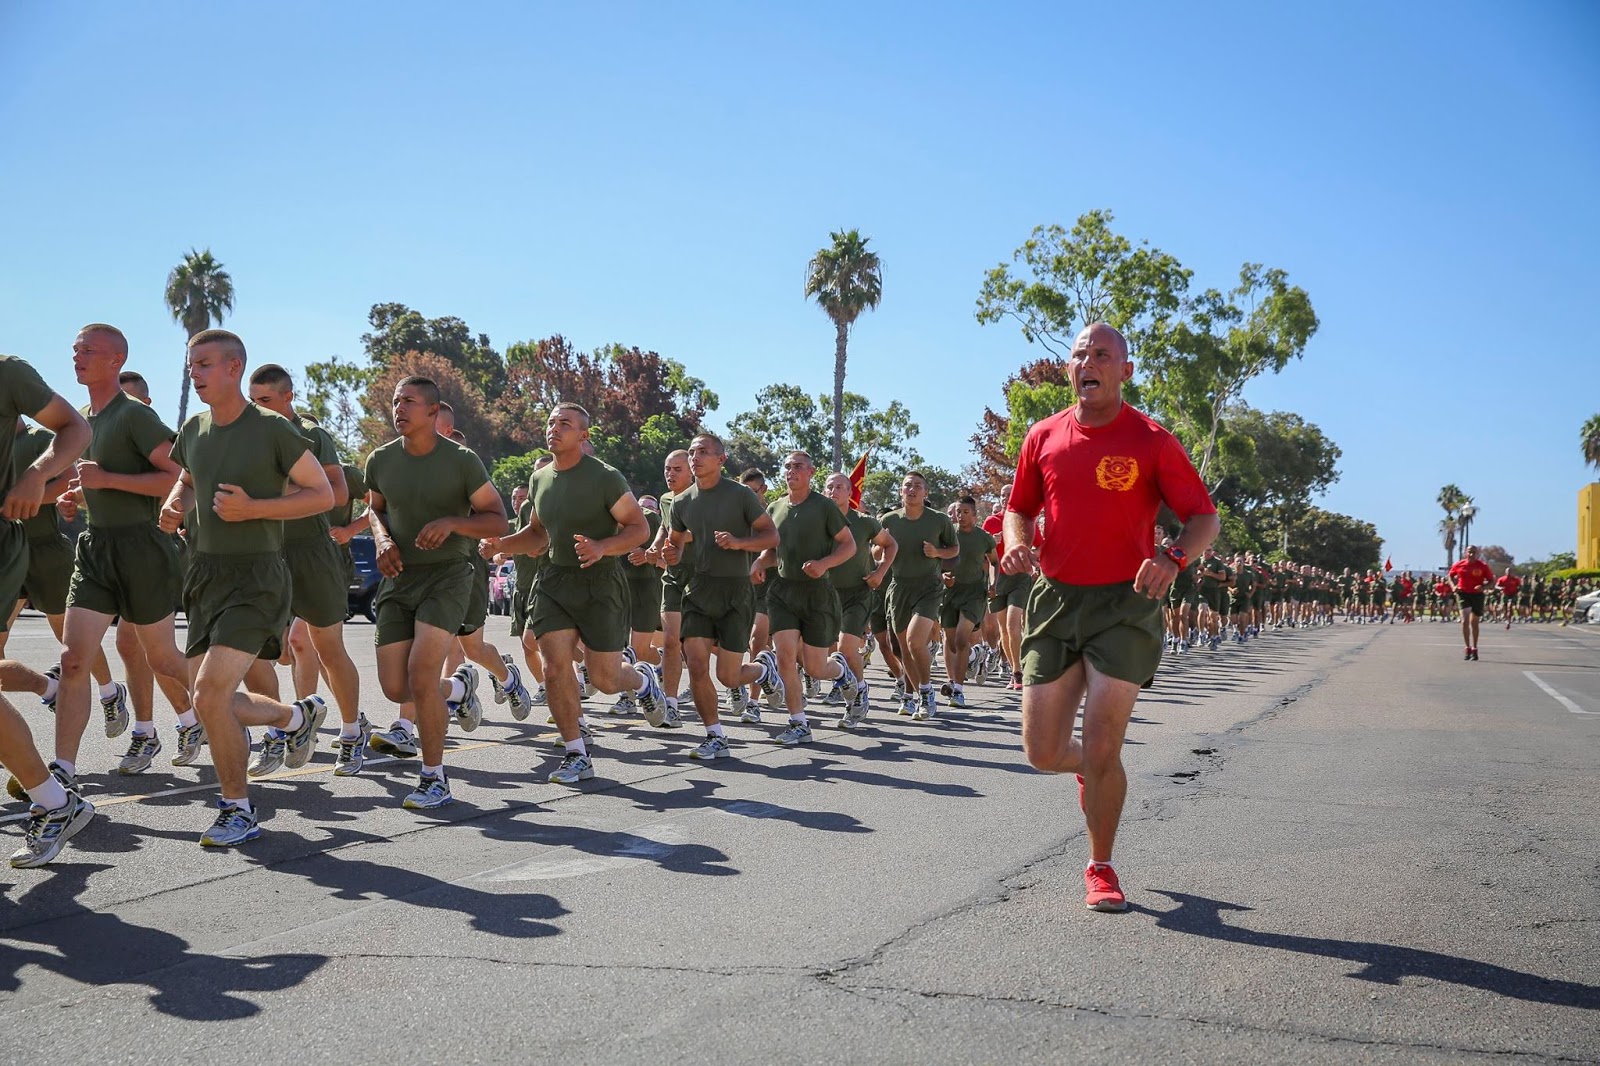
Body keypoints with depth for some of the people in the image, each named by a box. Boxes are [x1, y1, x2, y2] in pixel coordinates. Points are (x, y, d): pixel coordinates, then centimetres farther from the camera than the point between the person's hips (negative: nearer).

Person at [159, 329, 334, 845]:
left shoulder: (272, 429, -8)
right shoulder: (193, 430, 11)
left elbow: (323, 495, -6)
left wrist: (252, 507, -17)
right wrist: (175, 504, 7)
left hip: (255, 576, -7)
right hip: (205, 573, 8)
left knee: (210, 693, -17)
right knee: (211, 701, 10)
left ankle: (238, 810, 1)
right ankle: (299, 714, 37)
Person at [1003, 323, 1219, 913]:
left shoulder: (1152, 441, -4)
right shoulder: (1044, 436, 6)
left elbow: (1205, 518, -1)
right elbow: (1019, 507, 17)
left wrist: (1173, 557, -22)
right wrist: (1016, 542, -5)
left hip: (1125, 604, -3)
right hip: (1055, 599, 3)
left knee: (1102, 749, -7)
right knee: (1043, 752, 3)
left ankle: (1101, 869, 16)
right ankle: (1091, 770, 41)